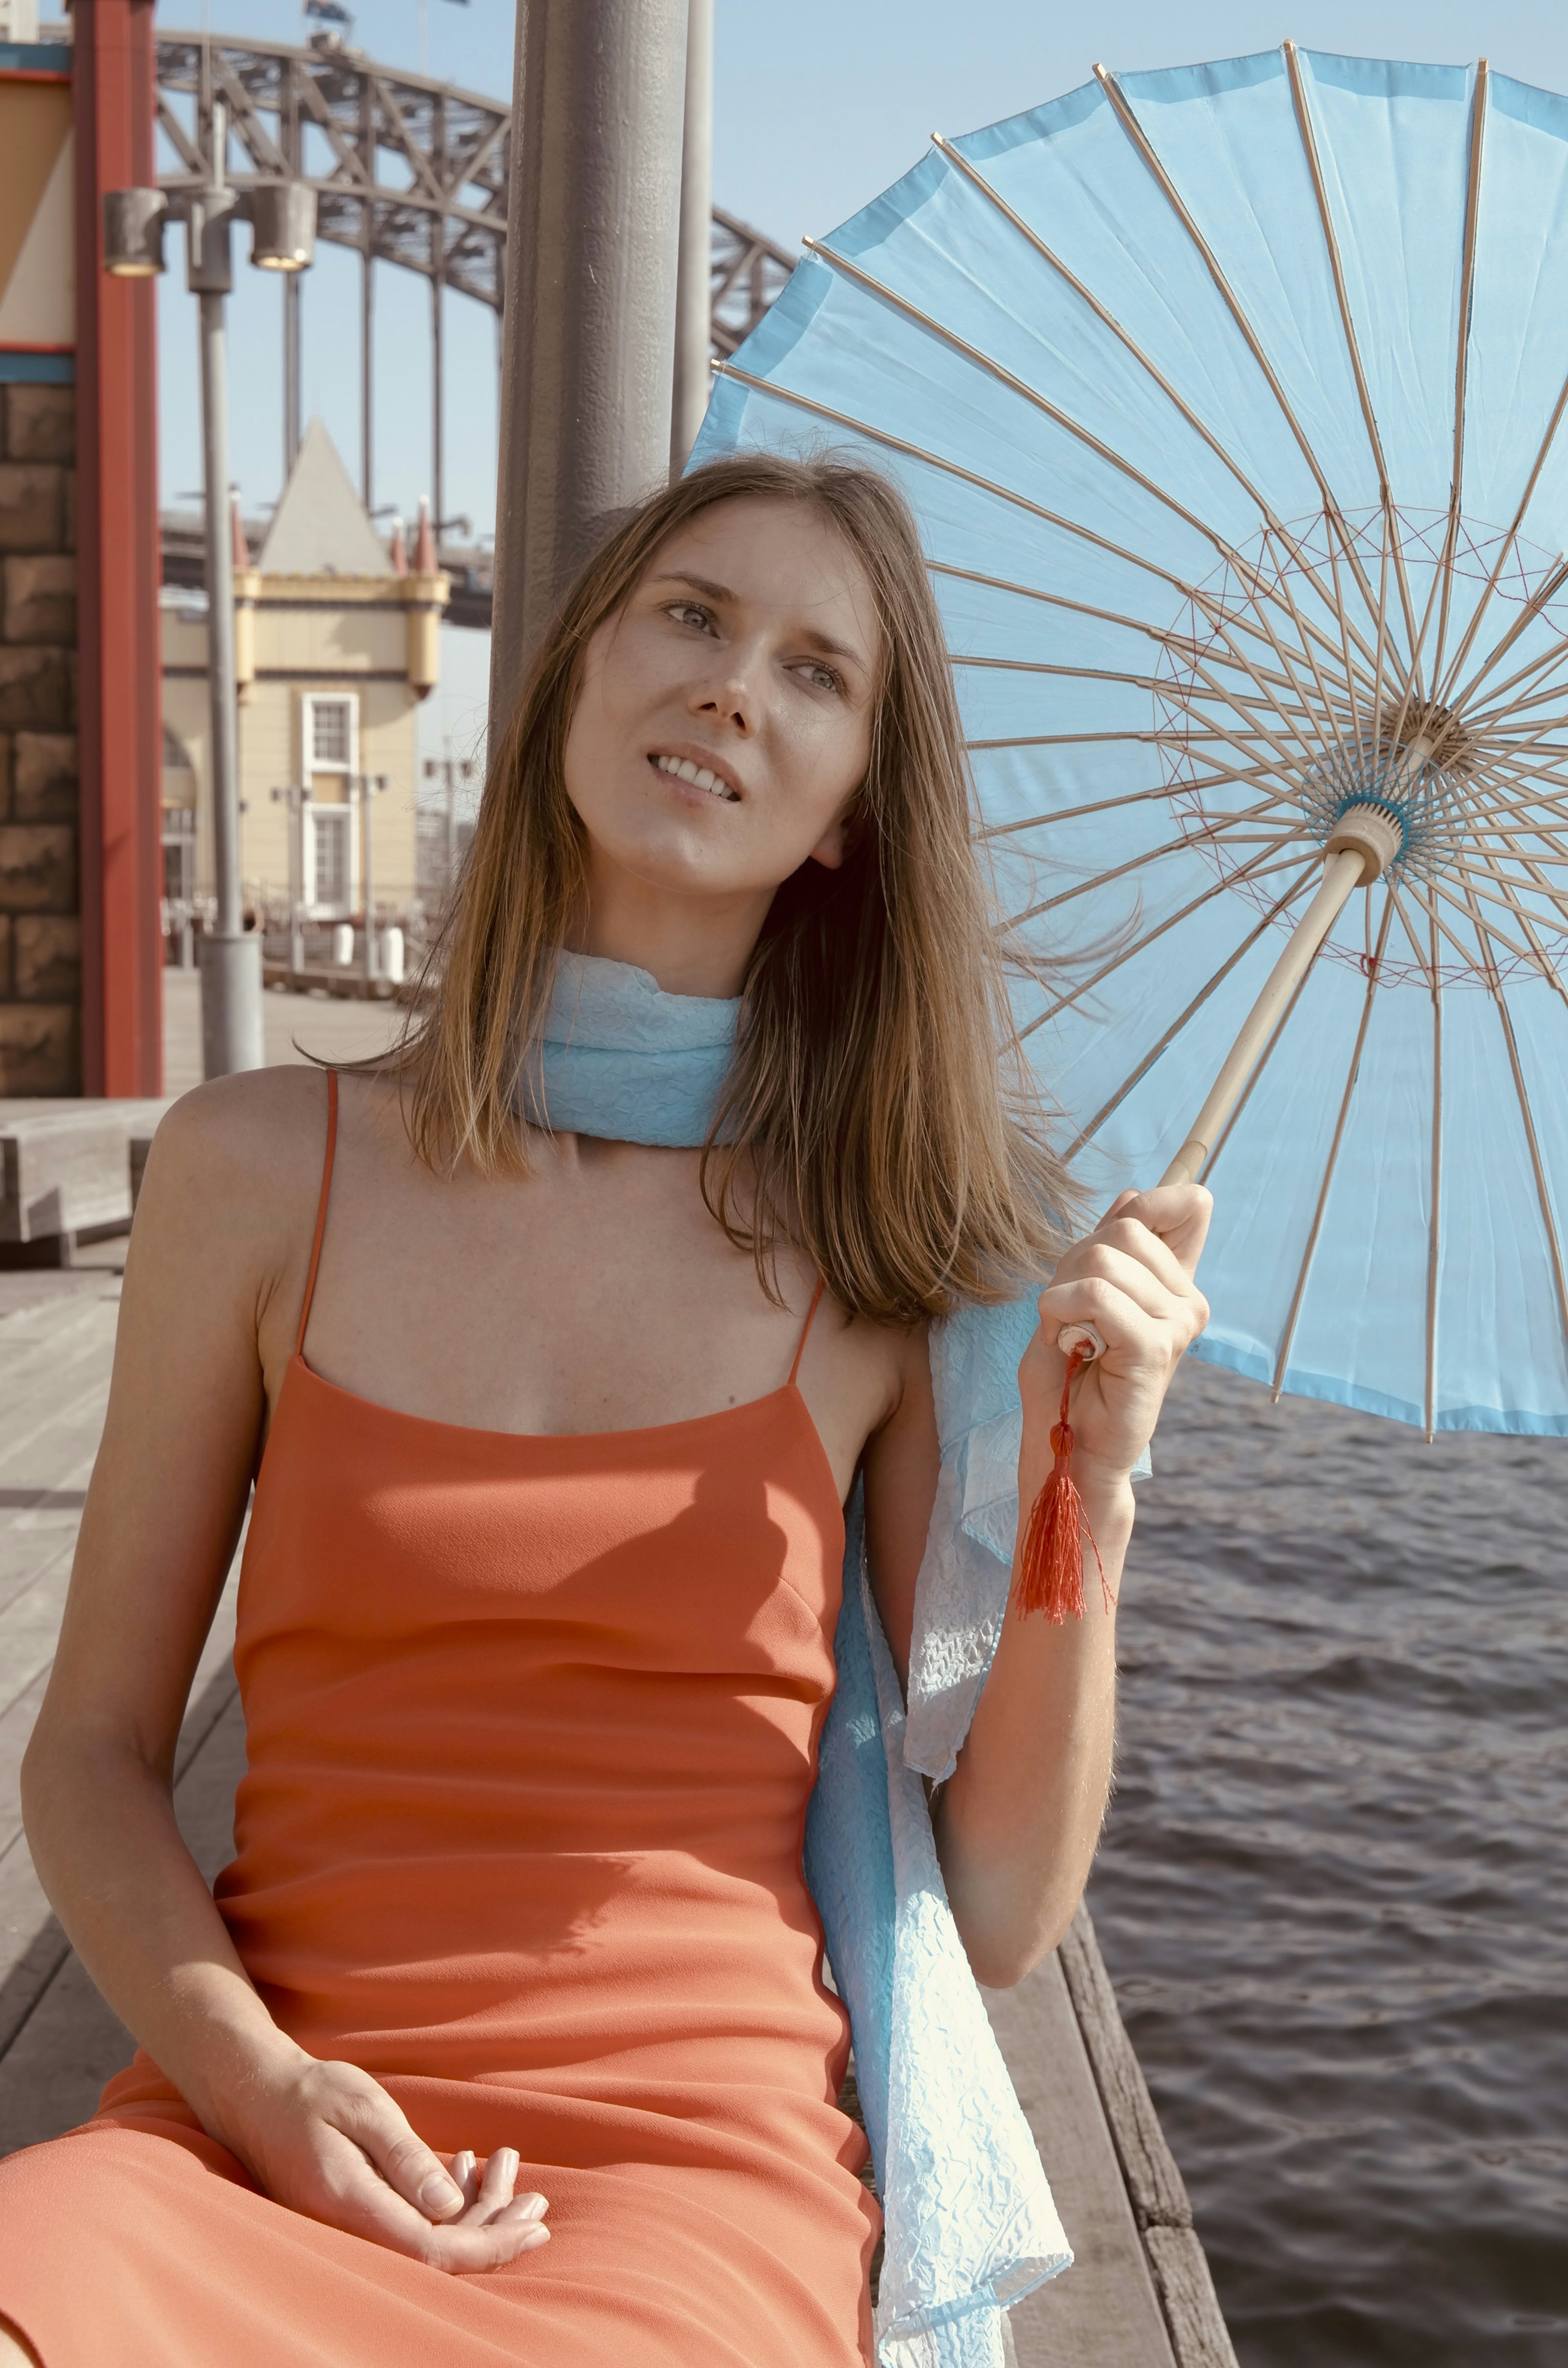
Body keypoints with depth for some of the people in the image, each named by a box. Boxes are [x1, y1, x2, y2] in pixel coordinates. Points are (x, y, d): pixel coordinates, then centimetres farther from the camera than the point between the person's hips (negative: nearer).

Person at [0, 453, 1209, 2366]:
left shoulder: (903, 1261, 0)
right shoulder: (263, 1169, 2)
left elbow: (1004, 1914, 2)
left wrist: (1088, 1492, -11)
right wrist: (252, 2081, -10)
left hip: (697, 2165, 1)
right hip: (254, 2139, 0)